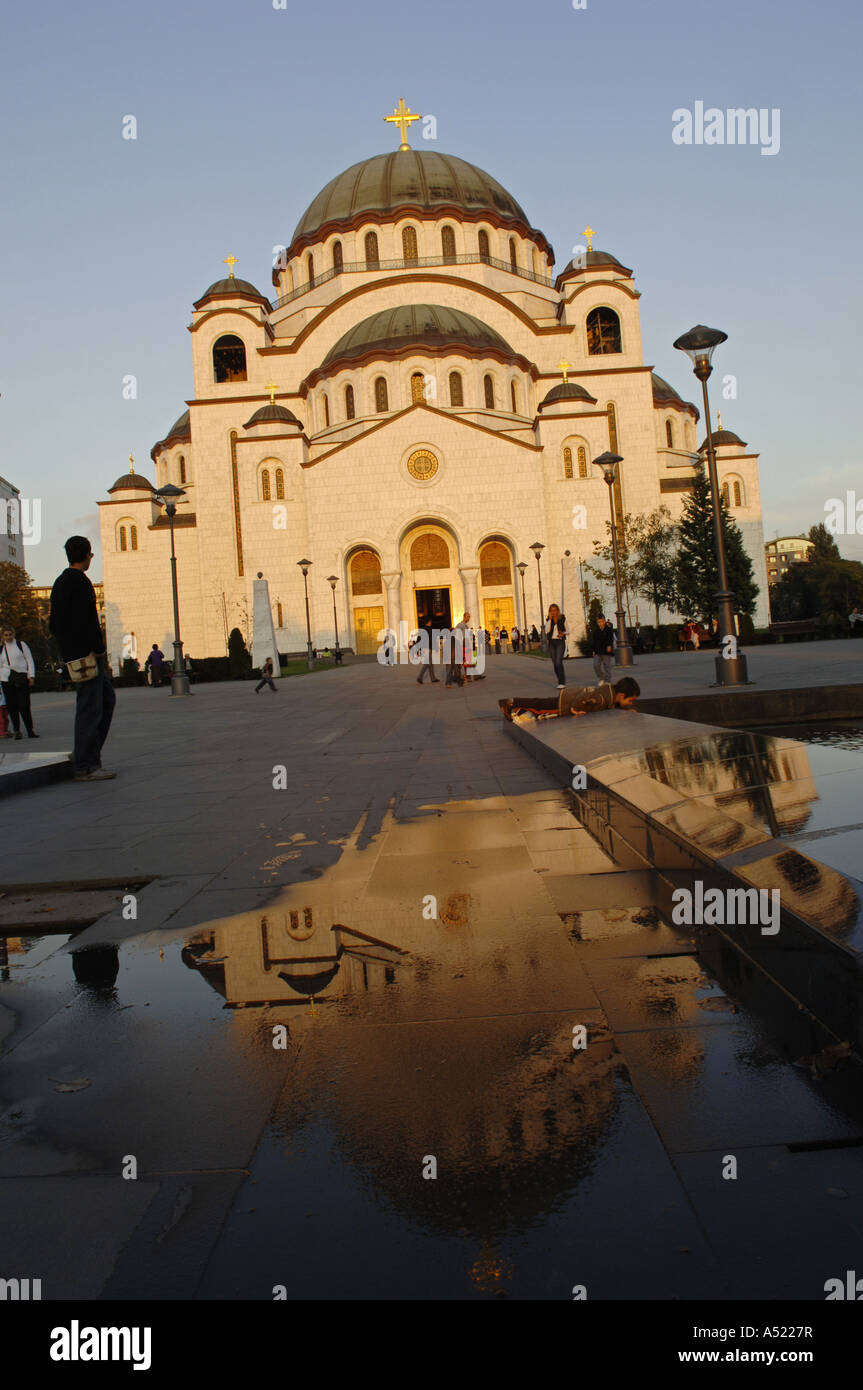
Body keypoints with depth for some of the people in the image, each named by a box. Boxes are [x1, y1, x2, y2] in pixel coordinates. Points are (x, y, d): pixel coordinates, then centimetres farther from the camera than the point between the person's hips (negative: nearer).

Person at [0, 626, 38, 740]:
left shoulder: (21, 645, 6)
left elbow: (29, 660, 6)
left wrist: (31, 676, -2)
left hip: (22, 678, -2)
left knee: (24, 705, -7)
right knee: (12, 706, 0)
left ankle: (30, 730, -2)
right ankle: (16, 731, 9)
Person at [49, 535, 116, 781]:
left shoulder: (60, 582, 16)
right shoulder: (79, 582, -13)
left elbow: (53, 623, 20)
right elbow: (87, 621, -21)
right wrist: (98, 649, -15)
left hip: (71, 653, 10)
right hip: (86, 654, -10)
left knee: (107, 698, 17)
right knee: (89, 707, -6)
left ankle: (88, 752, 17)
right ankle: (85, 766, -2)